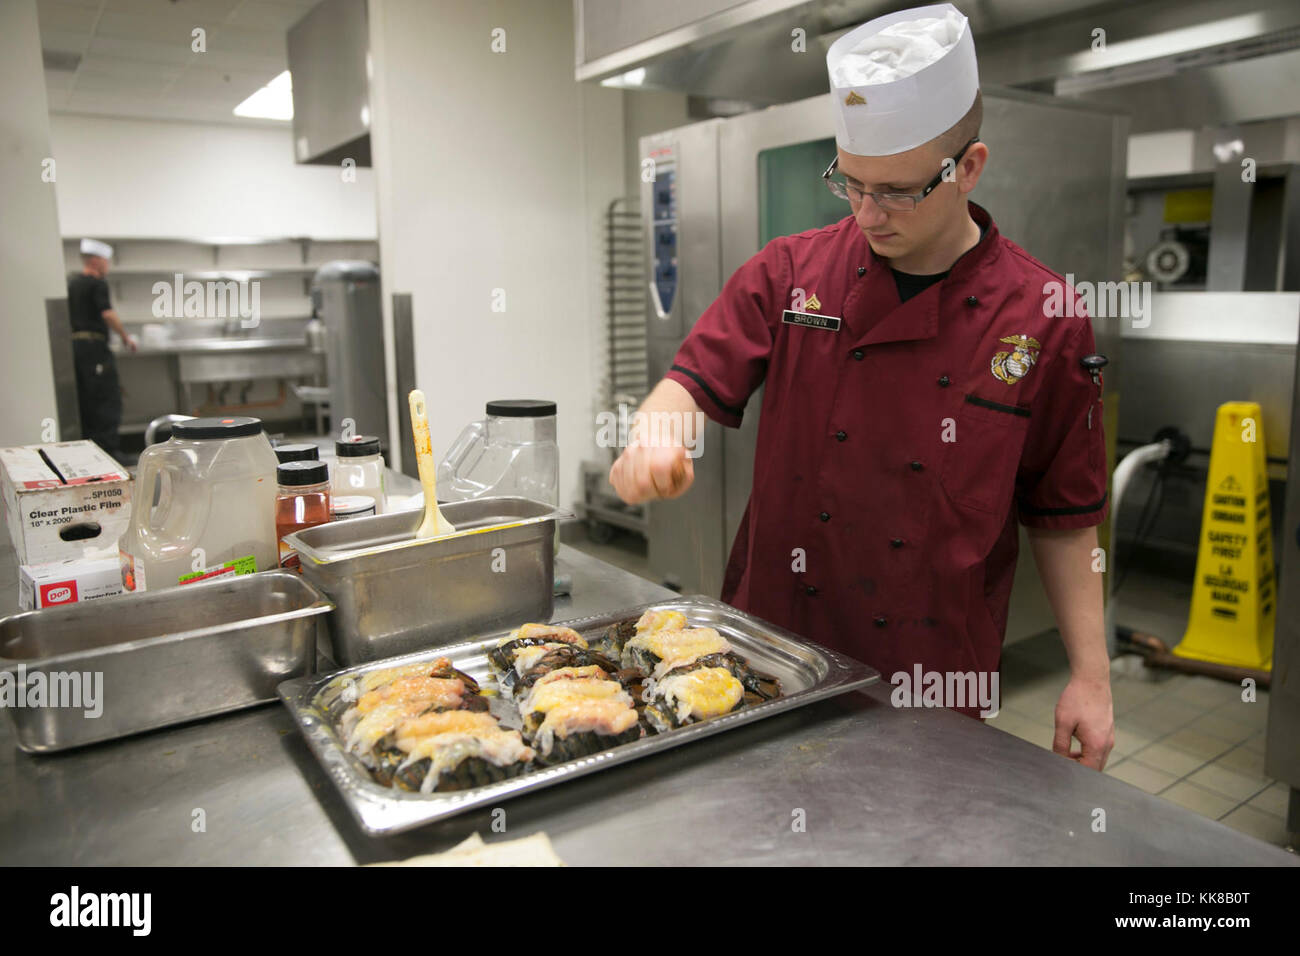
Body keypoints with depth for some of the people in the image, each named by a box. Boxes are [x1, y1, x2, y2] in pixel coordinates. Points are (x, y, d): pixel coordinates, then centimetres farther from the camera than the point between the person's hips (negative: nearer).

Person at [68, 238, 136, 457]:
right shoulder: (97, 284, -8)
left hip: (74, 346, 9)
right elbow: (107, 314, -18)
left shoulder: (72, 285, 18)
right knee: (108, 401, -7)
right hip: (94, 347, -9)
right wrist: (126, 336, -10)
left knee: (85, 403, 11)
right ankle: (108, 452, -10)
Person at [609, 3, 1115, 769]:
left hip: (933, 677, -1)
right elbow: (697, 380, -4)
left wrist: (1092, 674, -3)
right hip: (770, 643, 2)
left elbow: (1064, 517, -2)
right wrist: (654, 435, -26)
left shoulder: (1046, 317, -8)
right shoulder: (790, 273, -3)